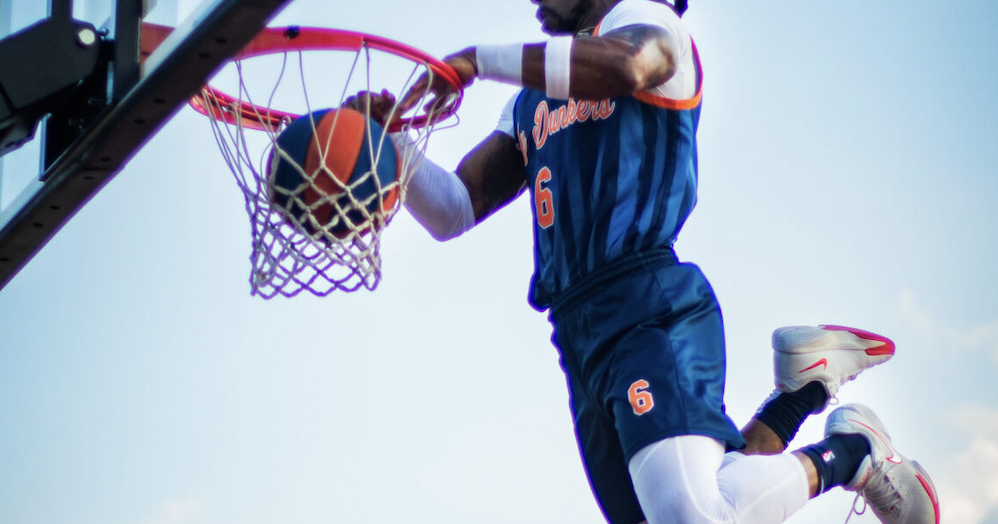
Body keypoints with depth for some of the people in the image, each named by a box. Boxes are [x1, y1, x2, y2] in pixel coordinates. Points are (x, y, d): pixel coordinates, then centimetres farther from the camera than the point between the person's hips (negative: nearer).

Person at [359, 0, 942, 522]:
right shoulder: (532, 102, 29)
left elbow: (625, 66, -21)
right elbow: (452, 212, 22)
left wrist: (480, 59, -14)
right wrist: (391, 138, 5)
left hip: (652, 311, -8)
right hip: (580, 340, 8)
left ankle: (846, 452, -1)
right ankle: (802, 393, 19)